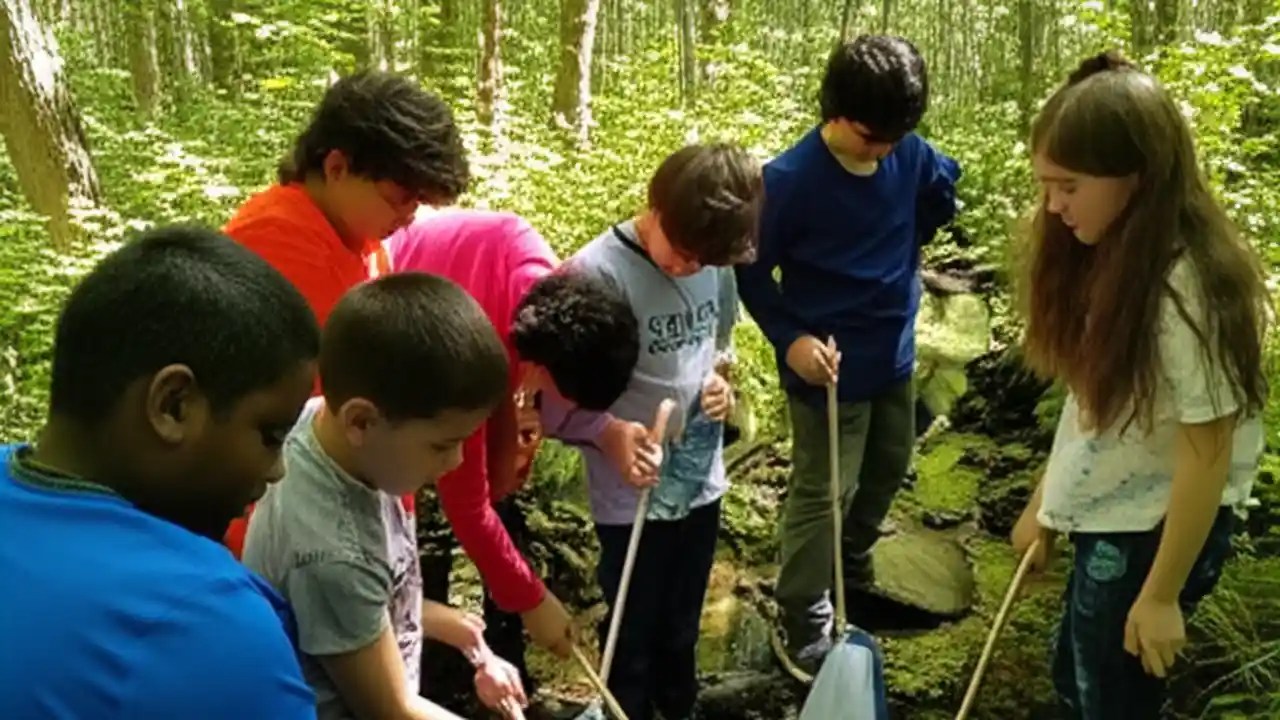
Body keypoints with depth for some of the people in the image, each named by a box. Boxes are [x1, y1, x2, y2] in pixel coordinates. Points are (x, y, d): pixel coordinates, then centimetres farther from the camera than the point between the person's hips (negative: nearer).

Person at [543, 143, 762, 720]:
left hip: (701, 482, 5)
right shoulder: (596, 272, -23)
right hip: (631, 496, -5)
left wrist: (720, 381, -6)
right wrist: (608, 432, -34)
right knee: (633, 636, 15)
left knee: (681, 629, 25)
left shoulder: (716, 265, -5)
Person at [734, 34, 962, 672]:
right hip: (830, 364, -7)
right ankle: (805, 624, 18)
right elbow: (752, 271, -13)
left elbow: (948, 191, 15)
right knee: (823, 495, 1)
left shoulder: (910, 155, -8)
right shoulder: (790, 179, -23)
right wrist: (789, 338, -23)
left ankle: (853, 569, 49)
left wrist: (900, 246, 4)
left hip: (895, 354, 7)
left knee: (888, 469, 24)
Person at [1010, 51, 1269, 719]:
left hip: (1156, 531, -8)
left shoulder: (1186, 287, -28)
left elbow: (1207, 457, -23)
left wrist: (1160, 594, -16)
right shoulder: (1111, 257, -3)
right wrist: (1042, 504, 11)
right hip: (1104, 520, 8)